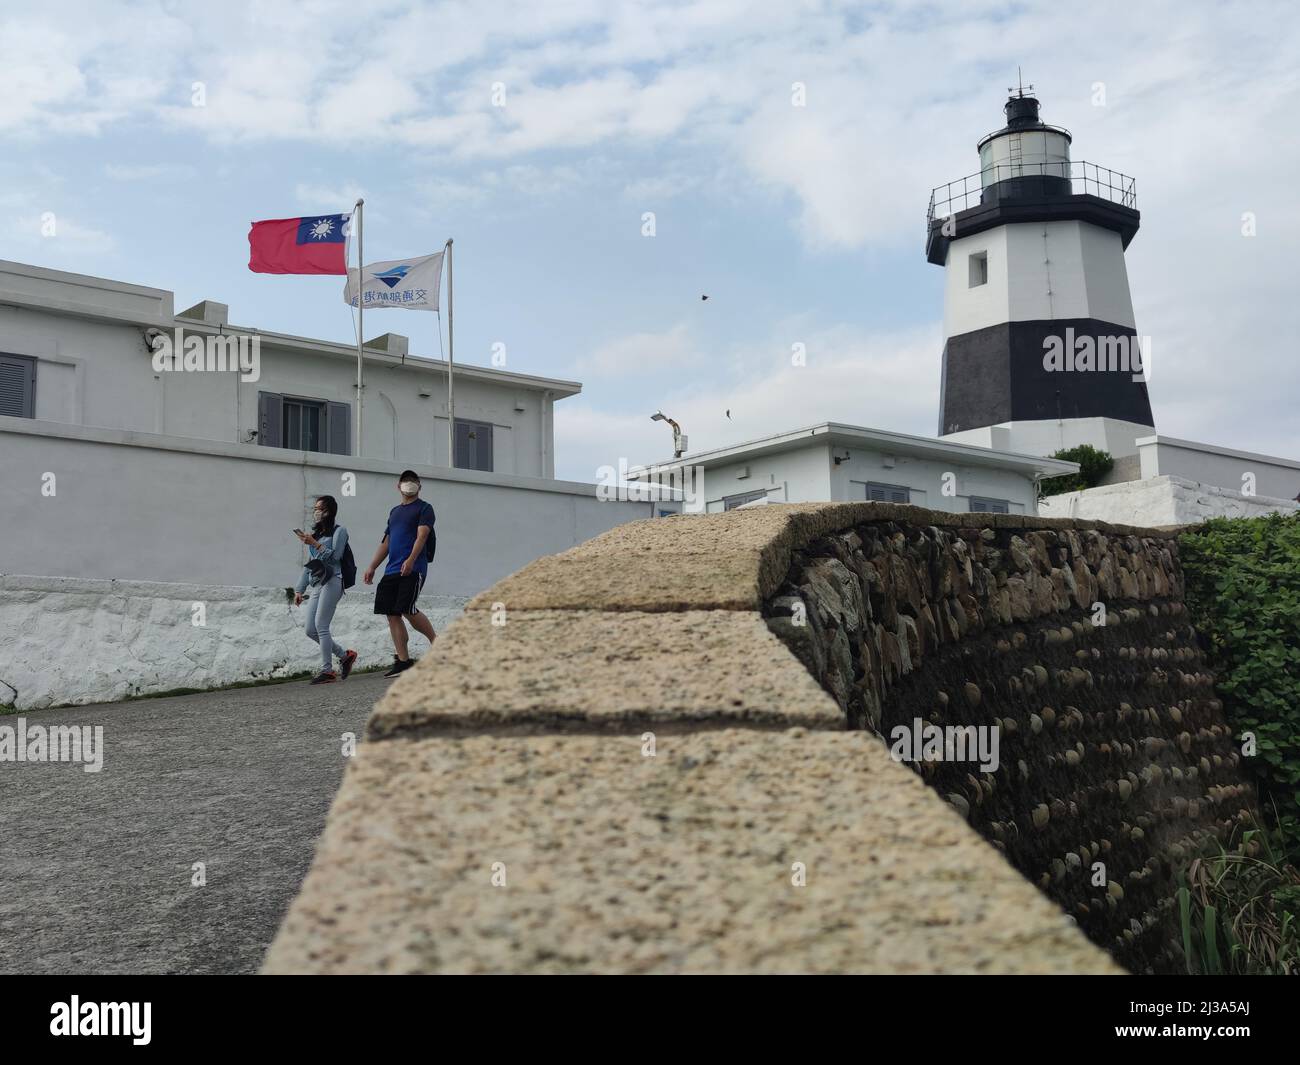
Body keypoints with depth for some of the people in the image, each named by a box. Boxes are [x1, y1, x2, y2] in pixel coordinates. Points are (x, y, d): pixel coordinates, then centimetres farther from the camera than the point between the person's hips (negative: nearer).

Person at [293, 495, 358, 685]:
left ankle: (327, 670, -11)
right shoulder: (316, 533, 23)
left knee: (321, 626, -14)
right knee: (311, 630, 1)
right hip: (315, 584, 8)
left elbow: (334, 556, -9)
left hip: (331, 582, -8)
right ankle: (345, 656, 13)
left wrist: (314, 544, -11)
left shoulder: (338, 531, 3)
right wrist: (300, 589, 20)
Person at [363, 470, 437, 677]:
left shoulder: (424, 509, 3)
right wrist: (372, 567, 18)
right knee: (392, 614, -1)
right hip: (392, 571, 7)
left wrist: (410, 560, -25)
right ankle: (403, 661, 2)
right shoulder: (395, 511, 24)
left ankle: (435, 639, 4)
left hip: (413, 569, -7)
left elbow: (422, 536, -11)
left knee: (407, 610, -18)